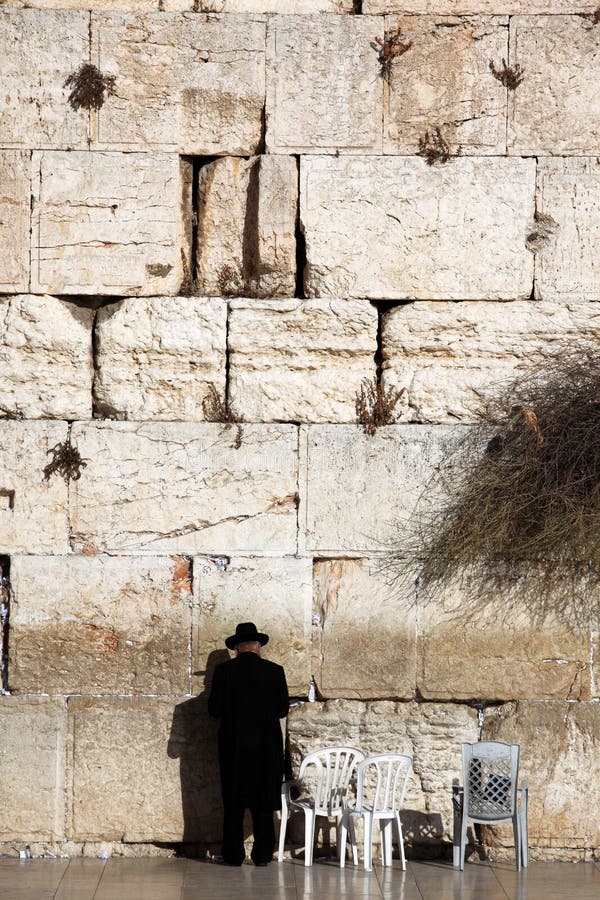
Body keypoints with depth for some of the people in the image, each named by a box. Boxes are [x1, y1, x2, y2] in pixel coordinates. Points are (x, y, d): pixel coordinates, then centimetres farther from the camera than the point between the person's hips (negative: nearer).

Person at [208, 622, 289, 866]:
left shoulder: (224, 671, -5)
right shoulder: (275, 672, -3)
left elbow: (214, 709, -5)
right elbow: (283, 709, -1)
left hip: (233, 746, 0)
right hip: (266, 747, 1)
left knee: (234, 803, 6)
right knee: (263, 804, 7)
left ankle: (234, 855, 6)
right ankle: (263, 854, 7)